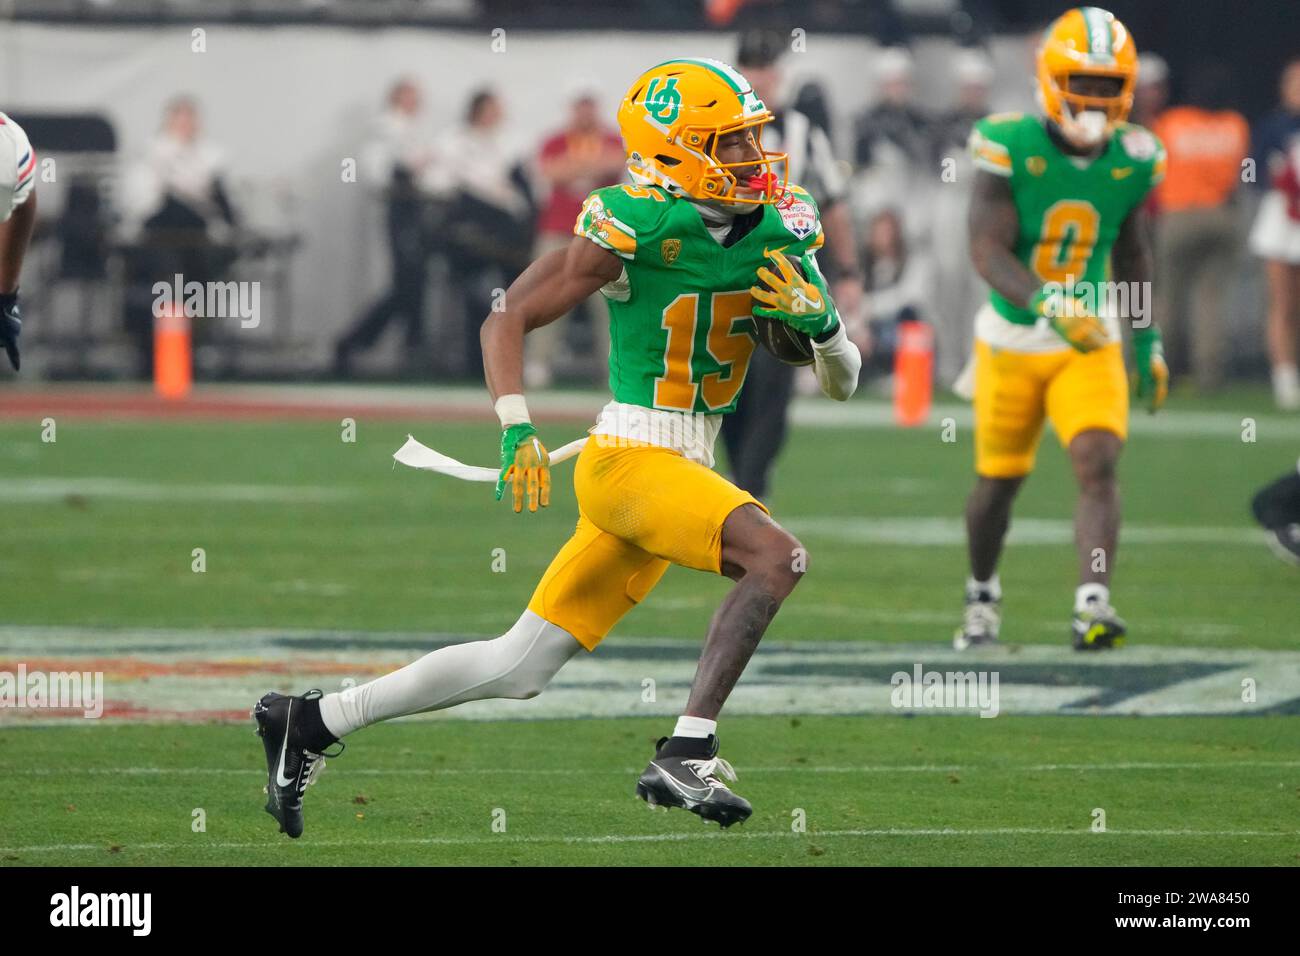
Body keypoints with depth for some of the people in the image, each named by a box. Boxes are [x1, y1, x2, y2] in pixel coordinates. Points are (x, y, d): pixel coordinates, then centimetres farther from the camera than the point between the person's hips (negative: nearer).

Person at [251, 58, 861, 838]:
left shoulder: (778, 232, 5)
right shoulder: (636, 226, -14)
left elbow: (843, 382, 10)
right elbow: (509, 320, -9)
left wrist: (823, 321, -11)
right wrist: (519, 432, -22)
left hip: (683, 476, 7)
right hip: (628, 461, -7)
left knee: (520, 669, 9)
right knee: (778, 556, -27)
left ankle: (312, 724, 18)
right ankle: (688, 754, -24)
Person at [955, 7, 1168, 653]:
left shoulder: (1133, 159, -5)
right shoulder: (1010, 147, -18)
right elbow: (987, 251, -25)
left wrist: (1148, 342, 15)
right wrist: (1049, 304, -40)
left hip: (1091, 343, 2)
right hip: (1012, 339, -2)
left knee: (1098, 466, -19)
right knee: (999, 480, 13)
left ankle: (1092, 607, -28)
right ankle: (981, 595, 38)